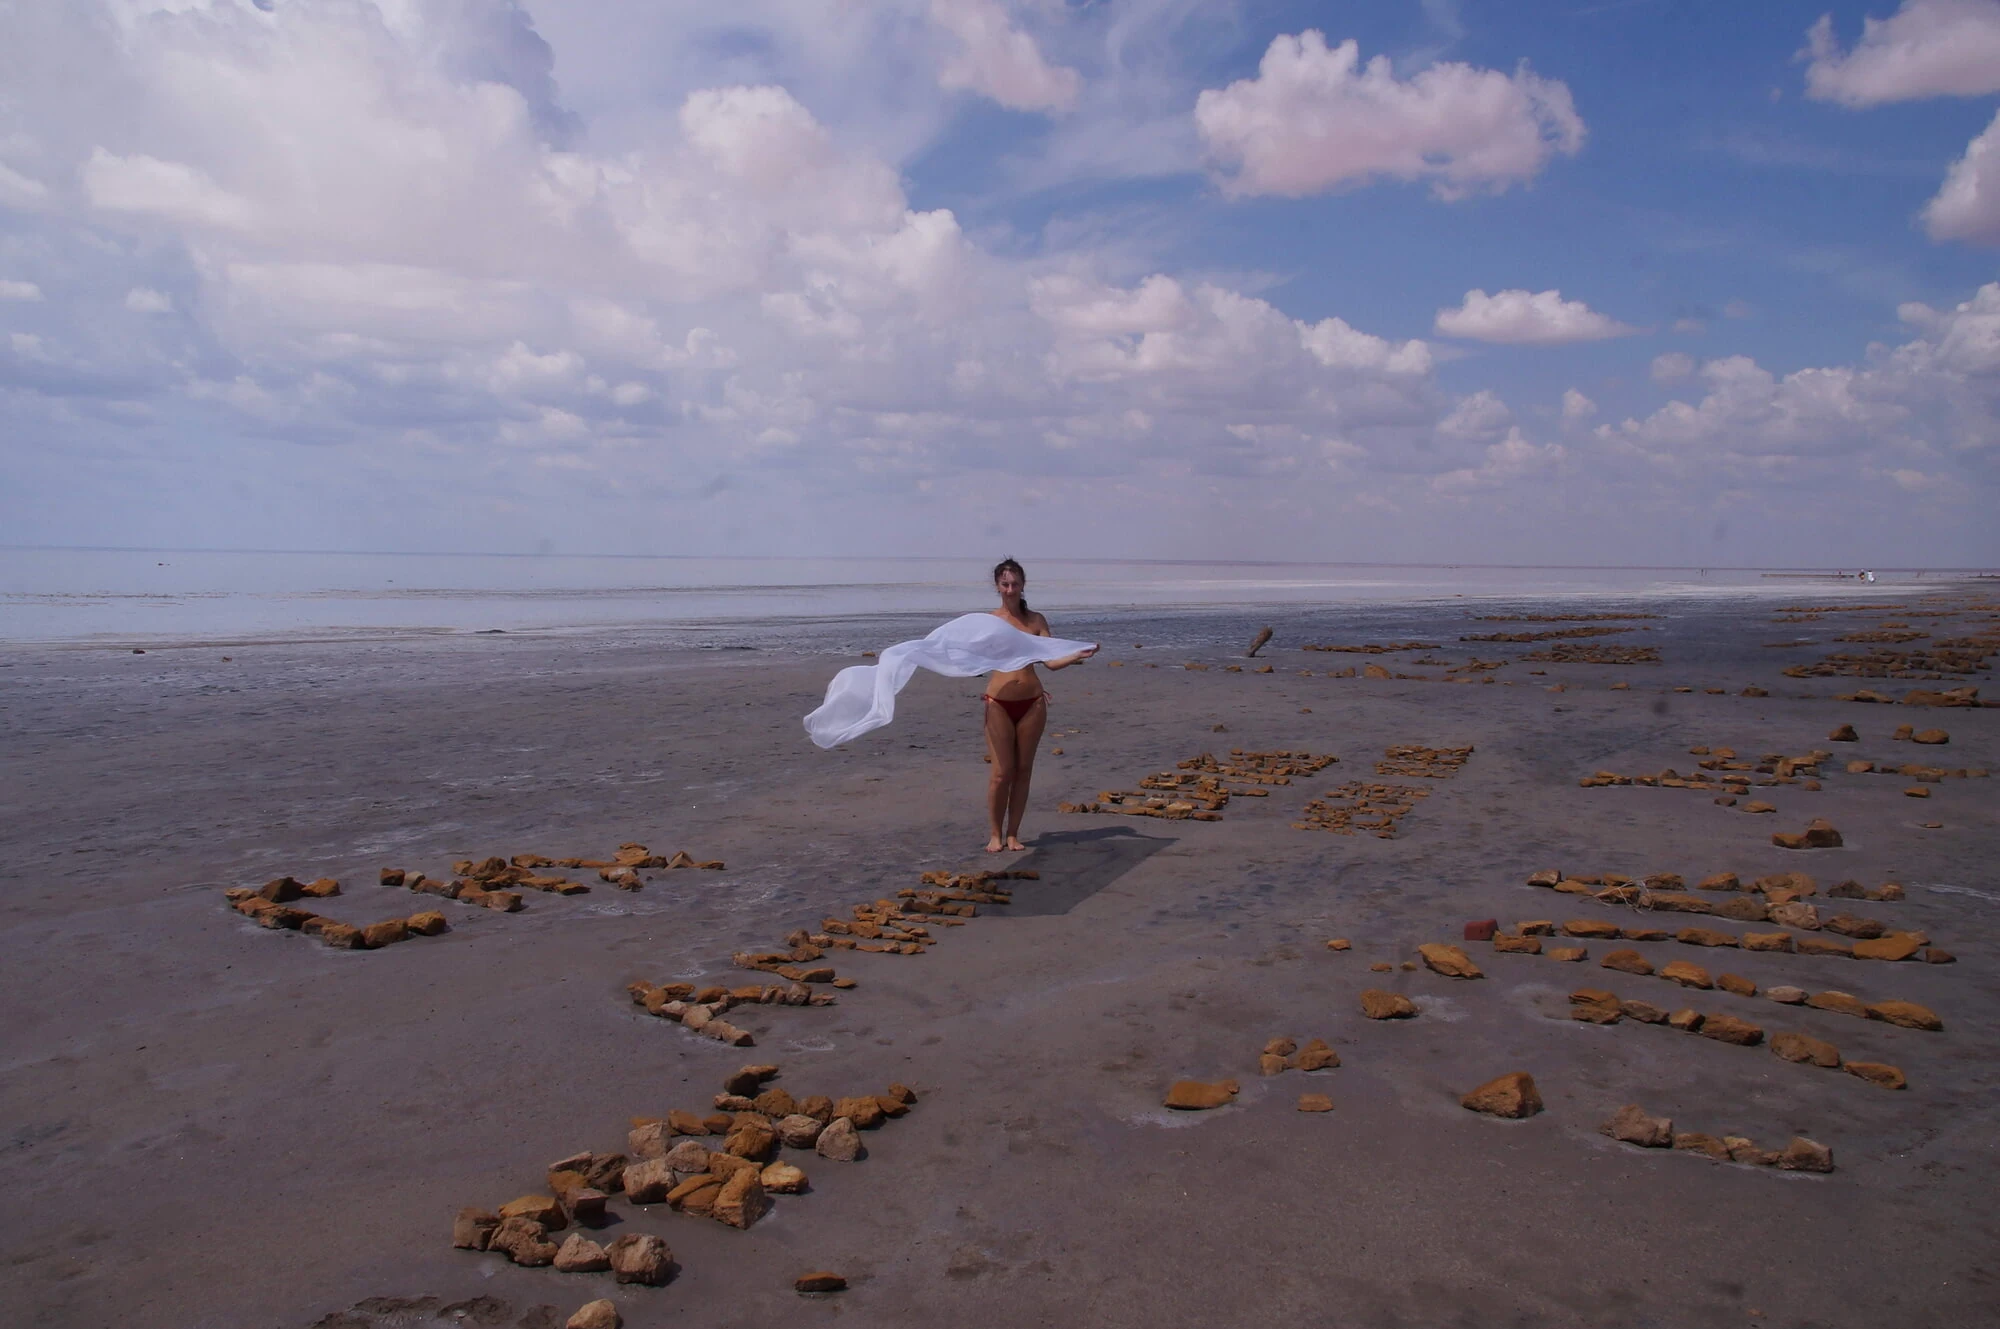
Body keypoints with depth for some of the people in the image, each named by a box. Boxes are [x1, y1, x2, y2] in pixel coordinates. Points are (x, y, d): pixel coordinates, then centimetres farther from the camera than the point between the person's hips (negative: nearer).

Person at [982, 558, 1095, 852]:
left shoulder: (1035, 620, 6)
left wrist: (1078, 655, -19)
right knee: (1002, 772, -2)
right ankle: (995, 835, 12)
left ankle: (1013, 834, 17)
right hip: (999, 702, -2)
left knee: (1023, 771, 7)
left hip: (1032, 703, 2)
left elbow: (1052, 661, -1)